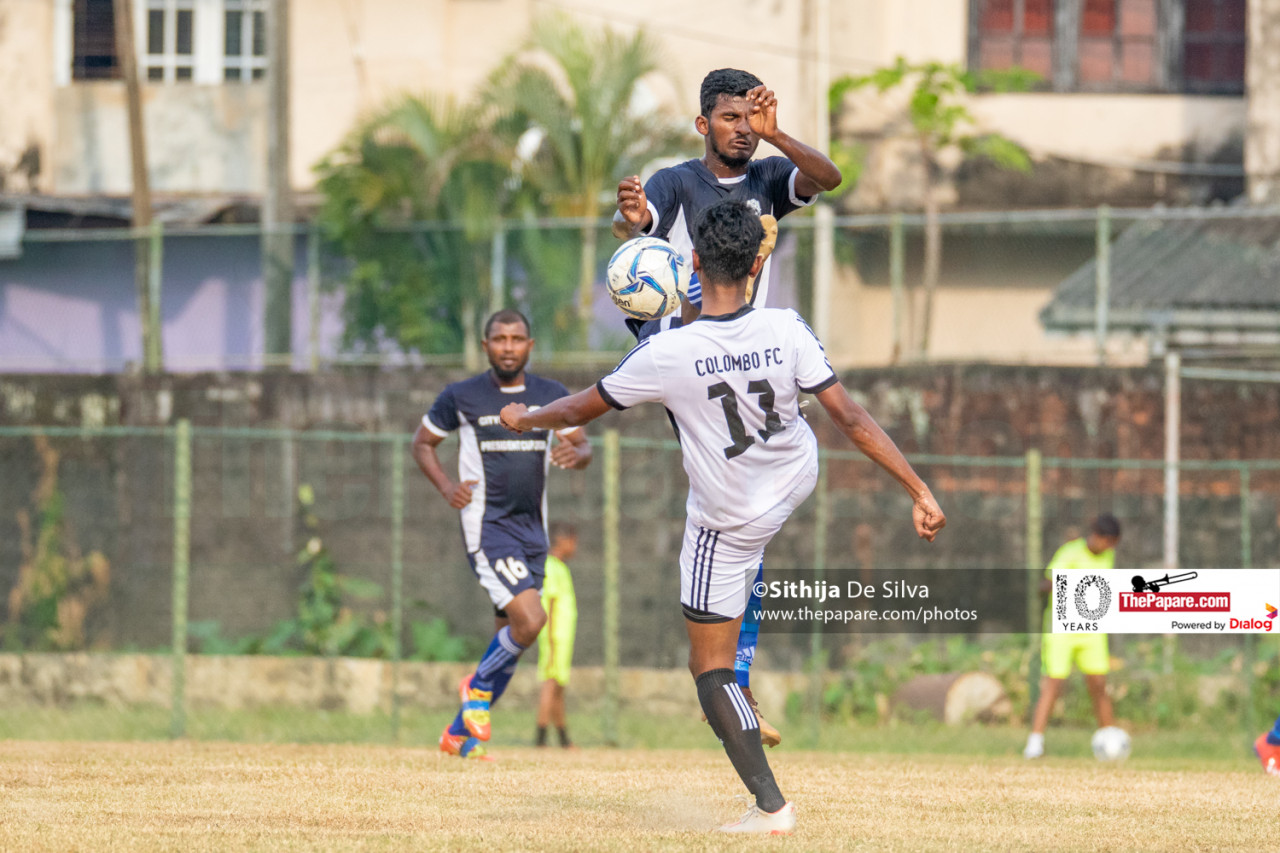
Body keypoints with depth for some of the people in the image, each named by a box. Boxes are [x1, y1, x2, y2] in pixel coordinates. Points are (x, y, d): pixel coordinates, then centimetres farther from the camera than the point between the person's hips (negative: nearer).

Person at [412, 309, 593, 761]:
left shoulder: (551, 396, 6)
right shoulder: (461, 397, -3)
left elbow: (584, 447, 13)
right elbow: (422, 443, 9)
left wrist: (575, 452, -12)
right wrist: (446, 486, -8)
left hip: (532, 528, 5)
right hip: (486, 524, -5)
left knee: (509, 637, 8)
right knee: (529, 619, -22)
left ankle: (459, 735, 21)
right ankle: (479, 687, 5)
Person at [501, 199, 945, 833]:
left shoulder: (665, 355, -28)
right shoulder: (785, 330, -23)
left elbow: (580, 410, -12)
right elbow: (850, 418, -21)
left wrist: (525, 419, 9)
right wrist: (919, 490, -16)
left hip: (729, 522, -3)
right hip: (799, 480, 3)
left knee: (711, 669, 5)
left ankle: (771, 804, 0)